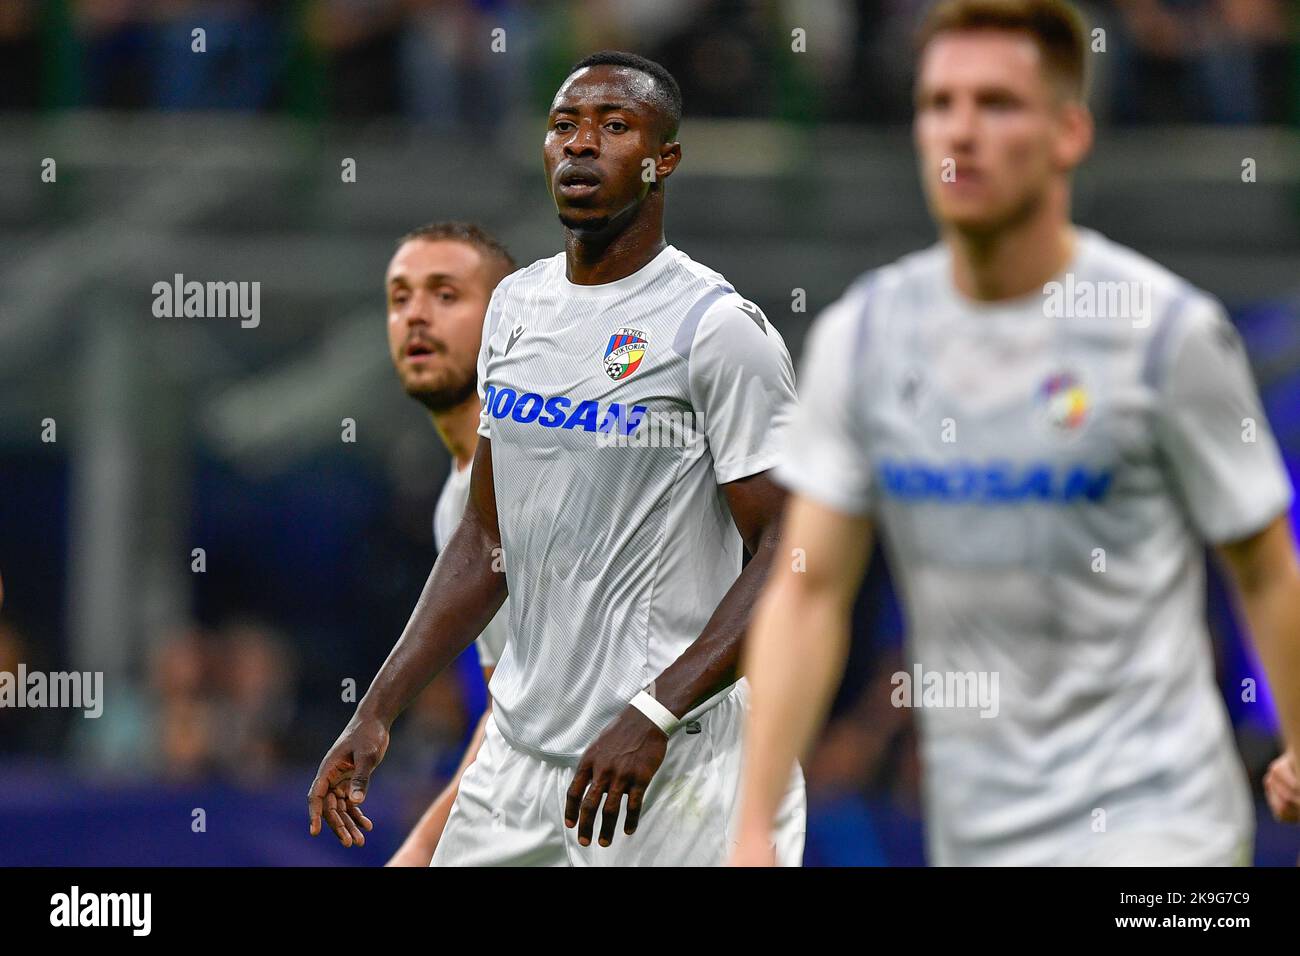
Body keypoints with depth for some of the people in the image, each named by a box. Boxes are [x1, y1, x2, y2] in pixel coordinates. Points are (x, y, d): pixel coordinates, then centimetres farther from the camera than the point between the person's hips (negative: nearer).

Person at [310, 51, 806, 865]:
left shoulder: (717, 330, -11)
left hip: (673, 769, -7)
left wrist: (652, 716, -23)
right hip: (519, 752, 7)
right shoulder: (517, 307, 12)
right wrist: (378, 712, 10)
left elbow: (792, 555, -15)